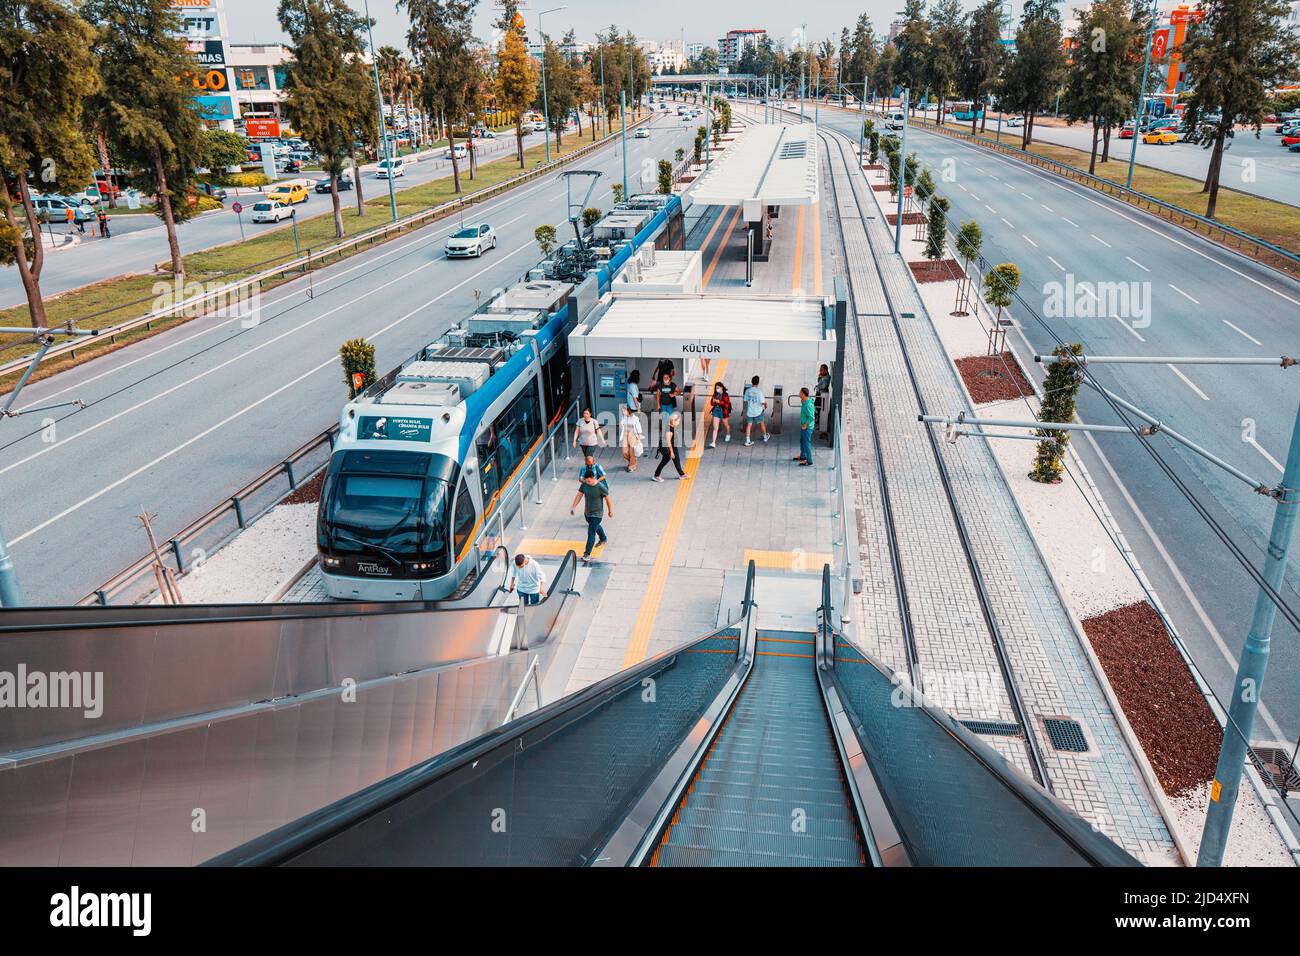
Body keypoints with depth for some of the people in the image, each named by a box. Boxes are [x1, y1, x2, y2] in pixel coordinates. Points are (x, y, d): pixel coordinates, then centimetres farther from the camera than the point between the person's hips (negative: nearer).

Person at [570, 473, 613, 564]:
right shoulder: (584, 484, -7)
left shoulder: (600, 487, -23)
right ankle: (603, 539, 58)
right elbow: (579, 495, 0)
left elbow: (608, 499, -11)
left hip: (596, 514, -7)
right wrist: (573, 507, -5)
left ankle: (587, 555, -11)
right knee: (596, 527, 29)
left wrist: (610, 511, -2)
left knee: (591, 533, -10)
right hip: (587, 512, 7)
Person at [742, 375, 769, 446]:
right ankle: (765, 436, 39)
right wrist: (765, 405, 8)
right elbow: (763, 402, -15)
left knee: (749, 425, 8)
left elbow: (745, 401, 2)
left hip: (749, 411, 2)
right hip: (758, 411, -2)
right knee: (762, 423, 20)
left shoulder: (747, 391, -6)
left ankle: (747, 441, 3)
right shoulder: (759, 391, -17)